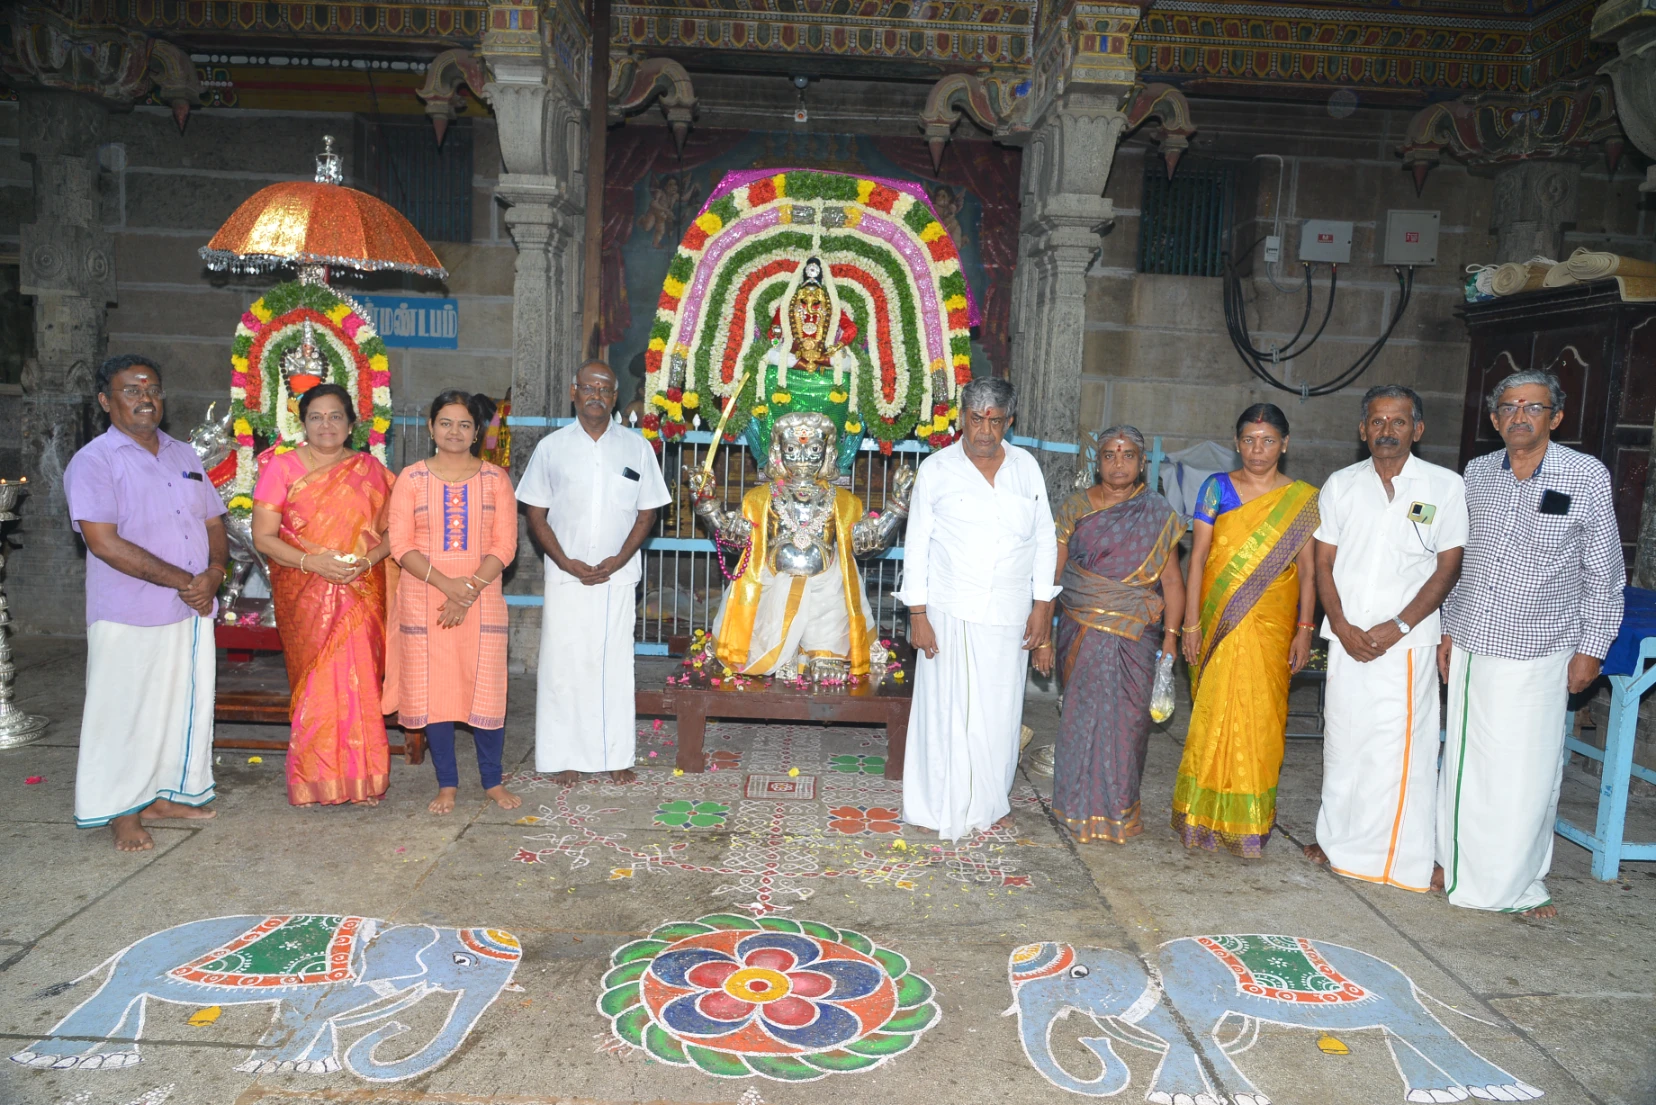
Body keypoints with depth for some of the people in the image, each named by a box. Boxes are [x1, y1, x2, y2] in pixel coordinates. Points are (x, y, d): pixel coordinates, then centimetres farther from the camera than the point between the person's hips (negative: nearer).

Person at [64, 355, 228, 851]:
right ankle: (123, 811, 16)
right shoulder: (94, 461, -7)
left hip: (193, 611, 6)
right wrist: (181, 581, -16)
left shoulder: (184, 455, 14)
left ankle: (164, 795, 28)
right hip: (130, 618, -6)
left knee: (186, 706, 13)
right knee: (126, 713, 3)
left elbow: (214, 524, 13)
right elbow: (104, 542, -17)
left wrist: (212, 575, -7)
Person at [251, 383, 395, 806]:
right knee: (318, 683, -1)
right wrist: (311, 561, -16)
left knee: (360, 680, -1)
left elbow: (390, 530, 9)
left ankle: (362, 776, 11)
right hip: (306, 595, -1)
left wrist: (367, 559, -11)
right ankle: (320, 781, 12)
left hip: (361, 593, 1)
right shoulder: (282, 467, 4)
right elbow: (263, 536, -1)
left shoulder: (370, 469, 9)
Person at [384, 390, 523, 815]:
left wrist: (470, 590, -14)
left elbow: (505, 544, -2)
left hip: (482, 601, 0)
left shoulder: (495, 479, 4)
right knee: (432, 690, 4)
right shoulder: (411, 478, 3)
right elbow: (401, 545, -4)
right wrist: (447, 585, -16)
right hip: (424, 601, 0)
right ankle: (447, 784, 18)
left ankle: (492, 780, 16)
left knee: (486, 689, 0)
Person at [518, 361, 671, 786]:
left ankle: (616, 755, 15)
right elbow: (536, 514, 3)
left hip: (617, 576, 0)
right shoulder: (551, 447, 2)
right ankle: (566, 756, 13)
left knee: (615, 664, 5)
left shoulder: (637, 447, 3)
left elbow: (647, 512, 4)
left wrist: (618, 560, -9)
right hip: (565, 576, 0)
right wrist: (566, 562, -9)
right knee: (564, 664, 2)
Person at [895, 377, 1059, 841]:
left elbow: (1044, 539, 10)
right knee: (946, 707, 2)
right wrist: (917, 613, -6)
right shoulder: (937, 469, -1)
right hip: (950, 612, -2)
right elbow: (917, 544, -1)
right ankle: (940, 805, 16)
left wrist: (1043, 604, 4)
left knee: (999, 709, 9)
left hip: (1009, 614, 3)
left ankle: (989, 802, 26)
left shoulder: (1027, 467, 7)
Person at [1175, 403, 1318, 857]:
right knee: (1214, 713, 3)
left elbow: (1308, 570, 4)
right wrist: (1191, 622, -4)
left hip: (1270, 625, 0)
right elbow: (1198, 557, 1)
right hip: (1219, 621, 0)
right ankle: (1207, 814, 17)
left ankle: (1251, 818, 16)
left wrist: (1304, 629, -1)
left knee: (1260, 717, 2)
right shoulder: (1217, 488, 3)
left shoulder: (1304, 499, 5)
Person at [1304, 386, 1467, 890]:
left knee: (1399, 745, -3)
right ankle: (1338, 840, 22)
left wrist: (1398, 626, -11)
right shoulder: (1341, 485, 7)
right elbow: (1323, 563, 6)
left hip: (1407, 640, -3)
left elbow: (1448, 567, -2)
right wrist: (1341, 626, -6)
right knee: (1342, 739, 9)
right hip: (1347, 637, 3)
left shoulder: (1445, 486, -1)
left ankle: (1399, 855, 9)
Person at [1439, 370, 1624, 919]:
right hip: (1471, 644, 3)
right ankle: (1461, 866, 26)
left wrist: (1590, 649, -3)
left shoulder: (1587, 476, -6)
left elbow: (1604, 575, -1)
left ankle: (1520, 883, 18)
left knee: (1527, 771, 2)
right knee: (1464, 761, 11)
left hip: (1536, 653, -3)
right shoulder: (1477, 474, 4)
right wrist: (1447, 629, 11)